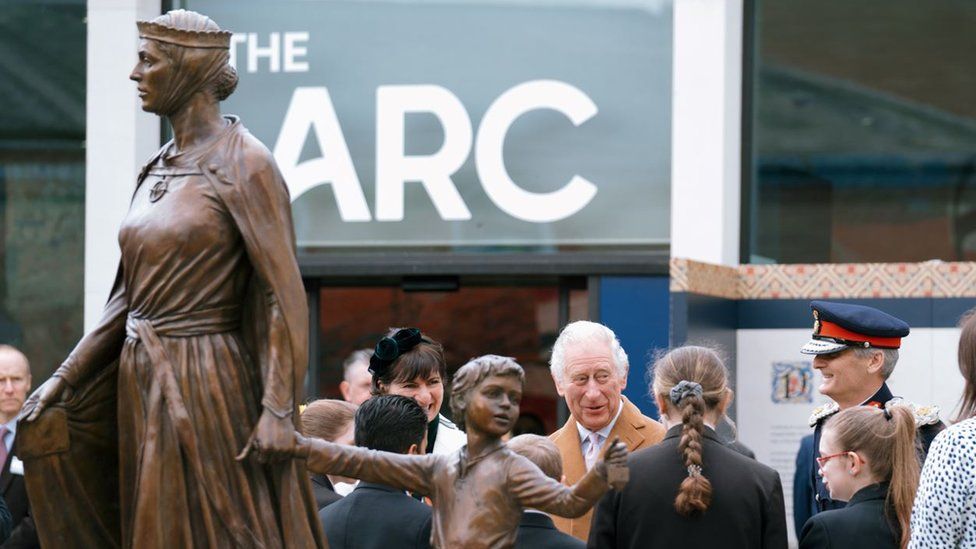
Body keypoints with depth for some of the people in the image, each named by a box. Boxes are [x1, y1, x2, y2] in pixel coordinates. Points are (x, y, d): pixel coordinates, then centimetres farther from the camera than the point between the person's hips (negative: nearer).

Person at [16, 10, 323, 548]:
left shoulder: (243, 165, -11)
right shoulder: (158, 168, 13)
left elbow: (285, 293, -15)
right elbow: (130, 294, 15)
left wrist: (279, 410, -21)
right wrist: (63, 378, 9)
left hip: (209, 381, -8)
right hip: (141, 379, 8)